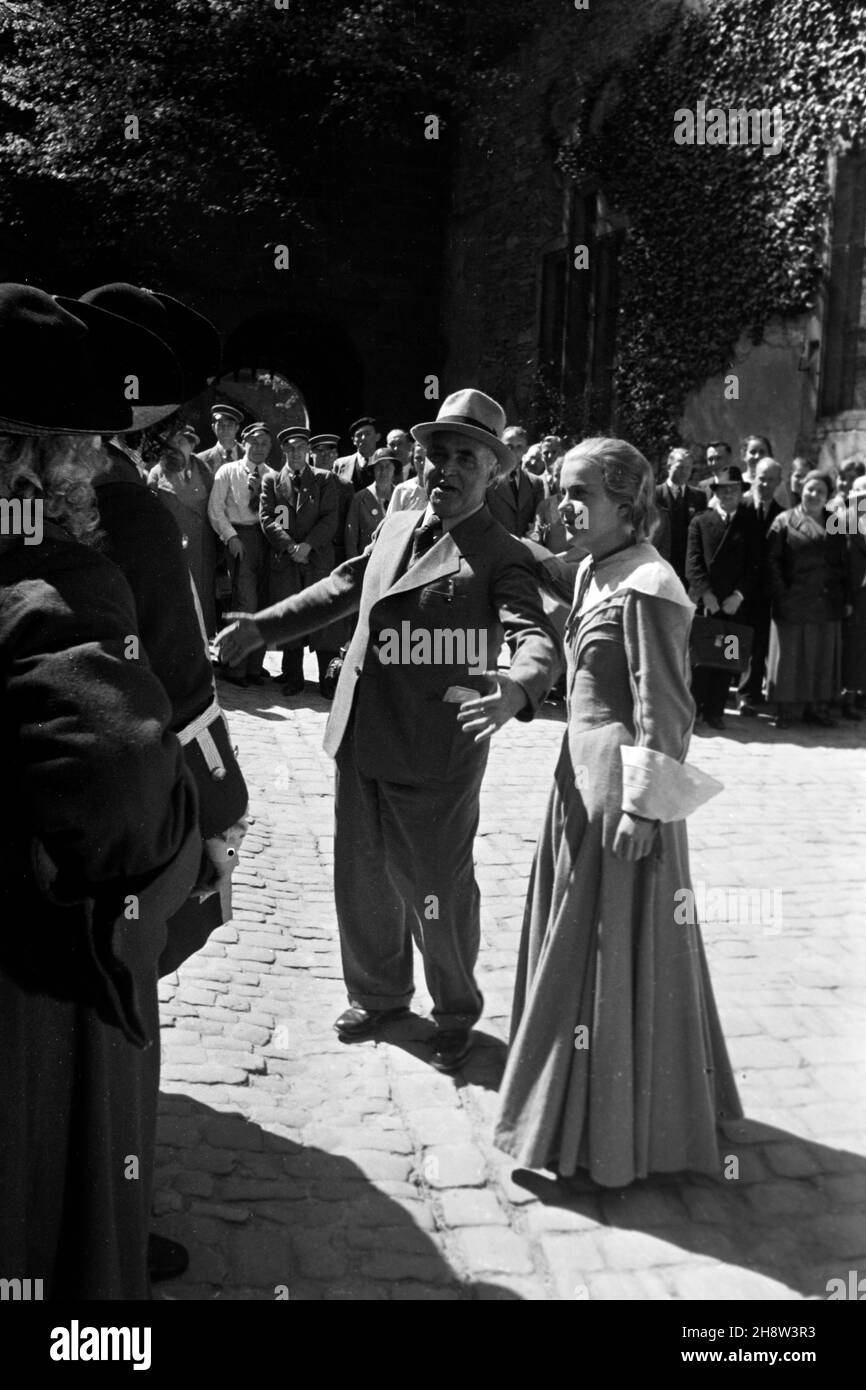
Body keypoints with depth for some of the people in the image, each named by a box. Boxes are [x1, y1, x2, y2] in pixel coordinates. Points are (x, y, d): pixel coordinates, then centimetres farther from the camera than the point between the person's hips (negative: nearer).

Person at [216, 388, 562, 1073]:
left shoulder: (501, 556, -10)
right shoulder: (396, 526, 11)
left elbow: (538, 635, -25)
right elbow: (342, 587, 23)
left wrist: (517, 687, -47)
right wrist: (262, 625, 15)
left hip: (435, 756, -6)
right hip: (363, 743, 6)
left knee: (437, 891, 7)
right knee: (361, 880, 18)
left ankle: (456, 1013, 33)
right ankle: (379, 994, 42)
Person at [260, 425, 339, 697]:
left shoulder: (325, 480, 10)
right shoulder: (271, 480, 13)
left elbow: (330, 519, 1)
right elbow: (266, 518, 3)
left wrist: (308, 545, -12)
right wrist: (289, 546, -11)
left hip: (318, 559, -1)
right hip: (284, 560, 1)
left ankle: (329, 678, 1)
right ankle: (293, 677, 10)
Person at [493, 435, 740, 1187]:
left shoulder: (645, 590, -19)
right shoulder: (594, 573, 9)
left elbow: (664, 711, -19)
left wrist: (643, 805, -19)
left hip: (622, 783, -9)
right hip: (583, 773, 9)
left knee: (614, 946, 2)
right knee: (575, 937, 18)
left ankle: (613, 1126, 18)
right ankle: (583, 1096, 36)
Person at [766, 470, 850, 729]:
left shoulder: (835, 525, 12)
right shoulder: (785, 521, 1)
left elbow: (844, 564, 12)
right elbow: (772, 561, -4)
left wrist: (846, 599, 4)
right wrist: (780, 594, -12)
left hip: (827, 605, 4)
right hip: (792, 605, -4)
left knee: (823, 657, 7)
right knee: (790, 655, 0)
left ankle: (817, 707, 14)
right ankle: (787, 710, 6)